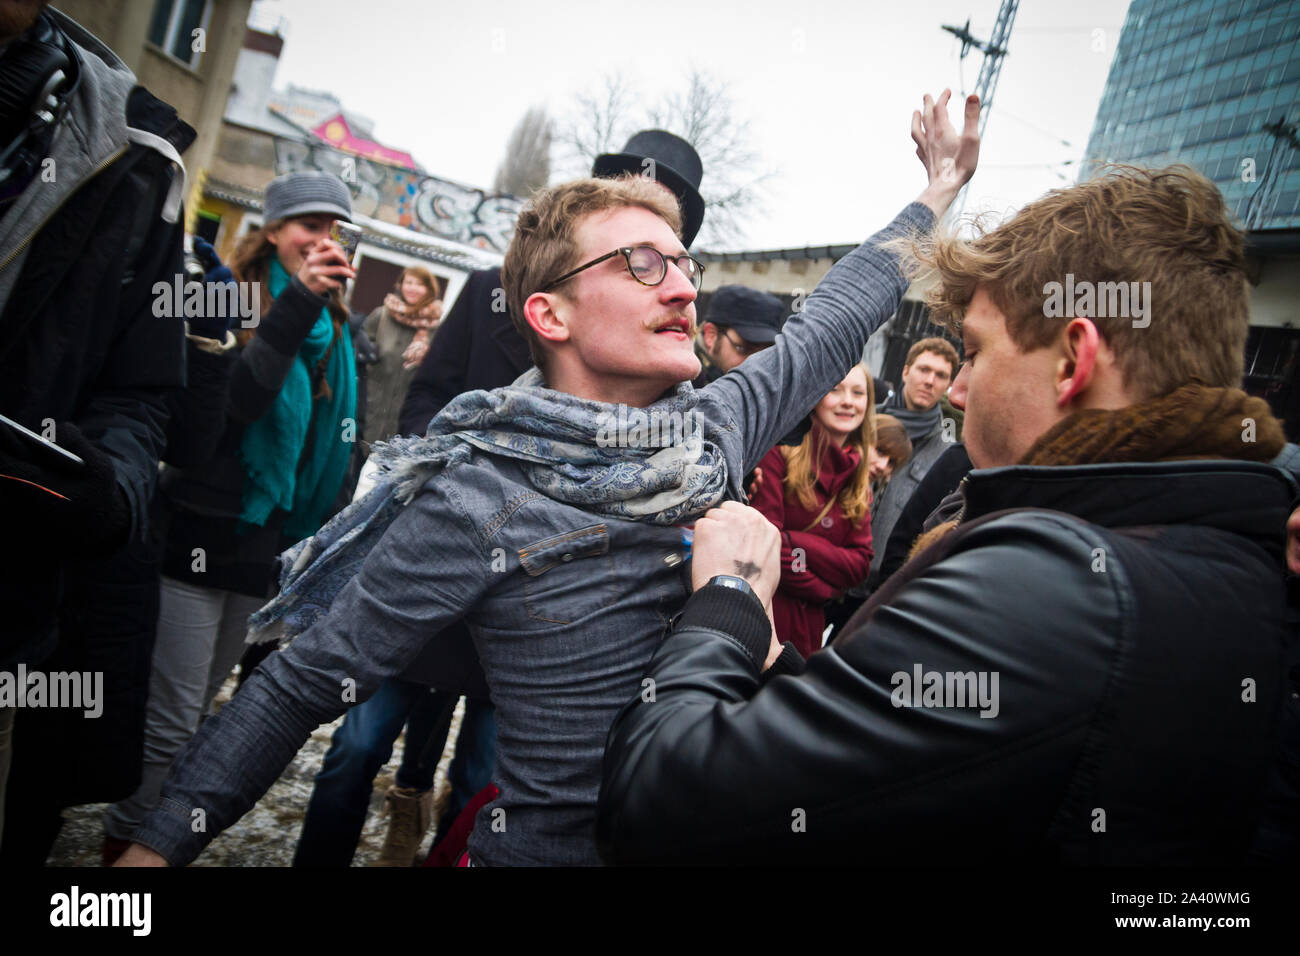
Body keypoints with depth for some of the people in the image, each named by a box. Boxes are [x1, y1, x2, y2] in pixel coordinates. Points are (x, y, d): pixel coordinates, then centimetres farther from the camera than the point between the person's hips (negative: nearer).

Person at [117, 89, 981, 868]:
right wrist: (159, 846, -15)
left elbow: (829, 323, 11)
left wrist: (936, 194, 19)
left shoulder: (716, 427, -5)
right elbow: (300, 688, -13)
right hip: (549, 846, -5)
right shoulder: (475, 502, -20)